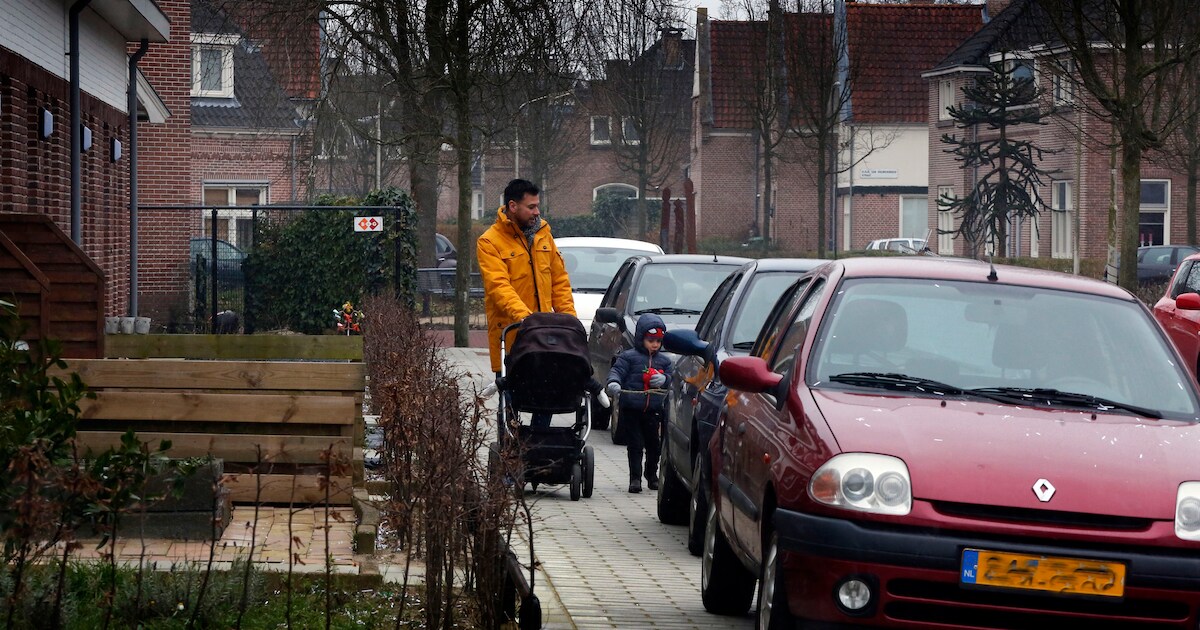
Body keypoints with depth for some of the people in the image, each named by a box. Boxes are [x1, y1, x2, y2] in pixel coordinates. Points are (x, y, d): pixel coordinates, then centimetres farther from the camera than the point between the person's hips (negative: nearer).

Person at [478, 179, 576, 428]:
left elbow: (559, 279, 15)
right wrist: (523, 316, -34)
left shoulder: (543, 234, 10)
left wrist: (568, 316, 3)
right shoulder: (489, 243, -8)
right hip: (509, 332, -5)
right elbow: (499, 286, -20)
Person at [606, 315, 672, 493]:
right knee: (635, 445, -3)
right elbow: (617, 370, -11)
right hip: (631, 410, -3)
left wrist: (664, 379, -11)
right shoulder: (628, 357, -1)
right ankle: (635, 478, 1)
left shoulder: (664, 361, 12)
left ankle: (652, 475, 28)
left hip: (655, 411, 3)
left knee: (654, 445, 9)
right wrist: (613, 383, -32)